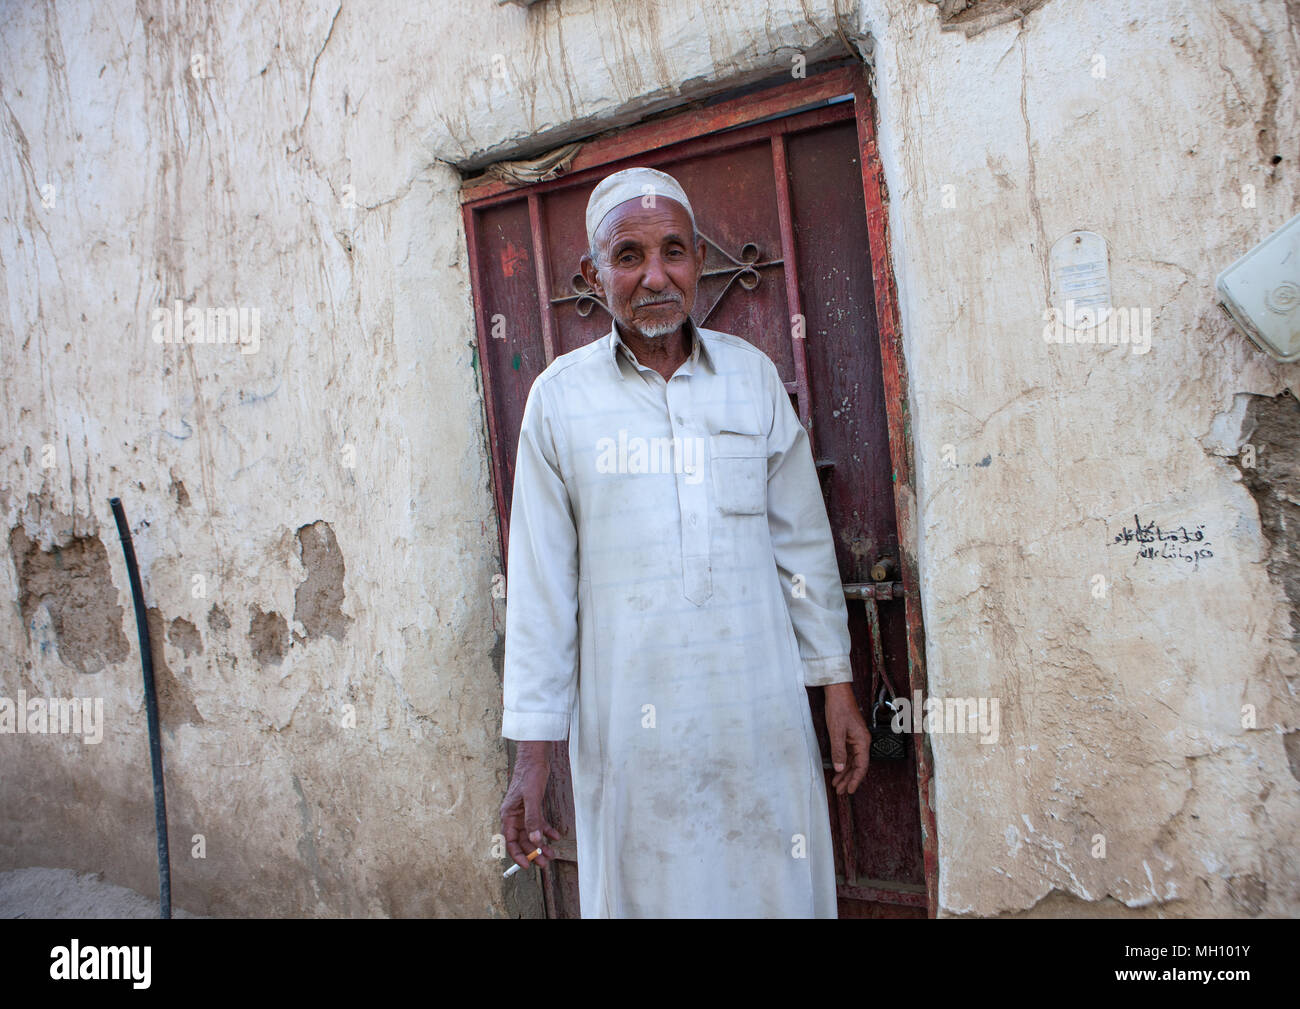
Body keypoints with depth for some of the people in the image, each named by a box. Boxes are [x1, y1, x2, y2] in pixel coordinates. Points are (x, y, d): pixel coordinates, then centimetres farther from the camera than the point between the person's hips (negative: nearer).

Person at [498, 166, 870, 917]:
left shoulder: (753, 375, 4)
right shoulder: (560, 397, -1)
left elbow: (804, 541, 8)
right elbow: (540, 580, -1)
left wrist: (837, 685, 8)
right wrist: (533, 748, -1)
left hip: (760, 710, 2)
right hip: (628, 723, -1)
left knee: (780, 892, 13)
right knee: (647, 891, 11)